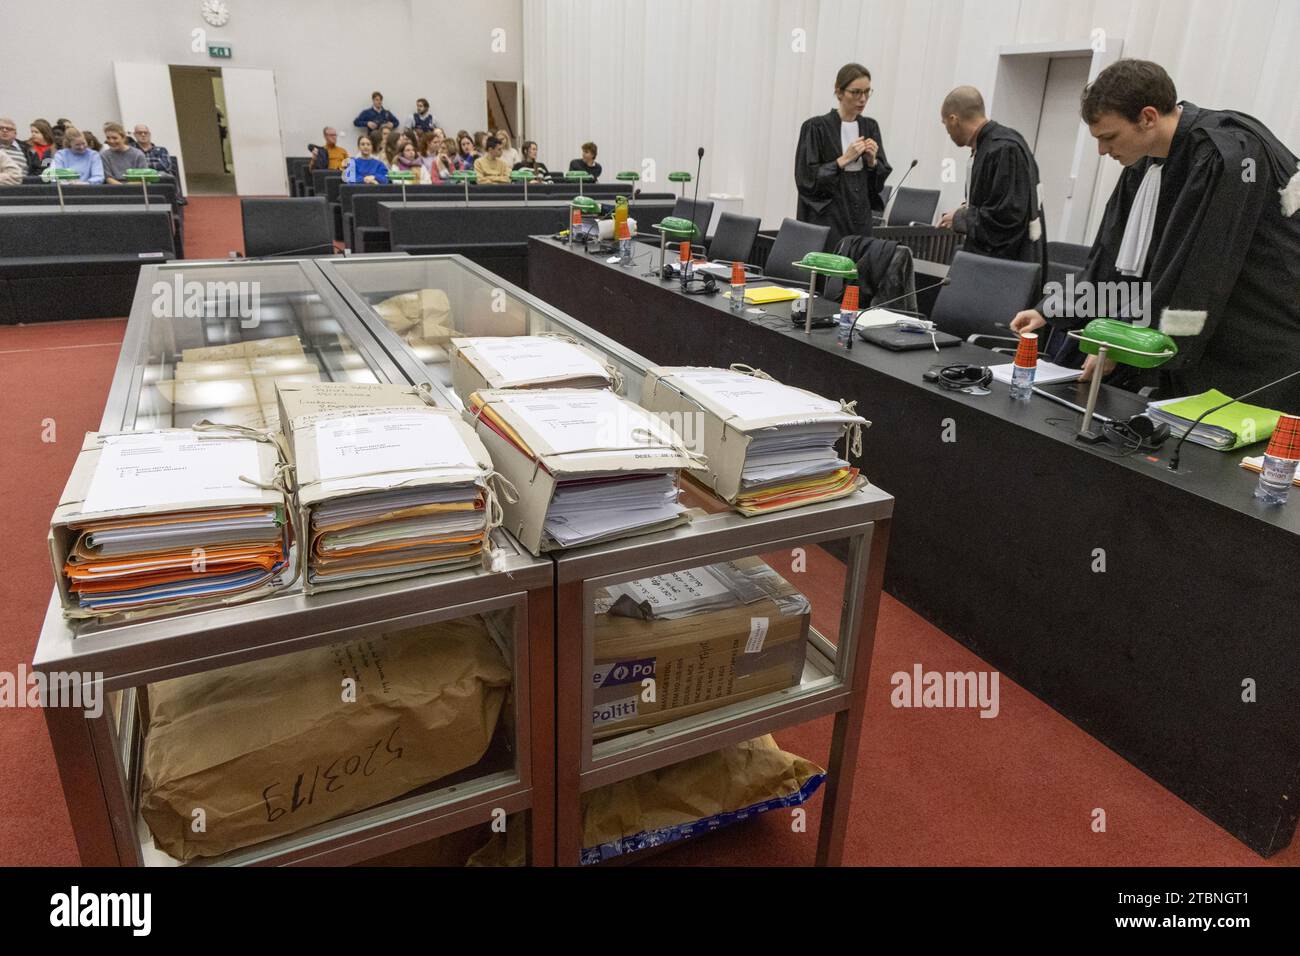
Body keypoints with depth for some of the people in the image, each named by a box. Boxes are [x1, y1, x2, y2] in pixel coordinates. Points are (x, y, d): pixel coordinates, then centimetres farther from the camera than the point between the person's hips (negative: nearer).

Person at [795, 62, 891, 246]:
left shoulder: (870, 127, 9)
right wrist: (844, 159, -17)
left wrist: (872, 161, -8)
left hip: (861, 220, 5)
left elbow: (880, 181, 12)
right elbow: (806, 179, -11)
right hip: (826, 220, -5)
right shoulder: (816, 127, -7)